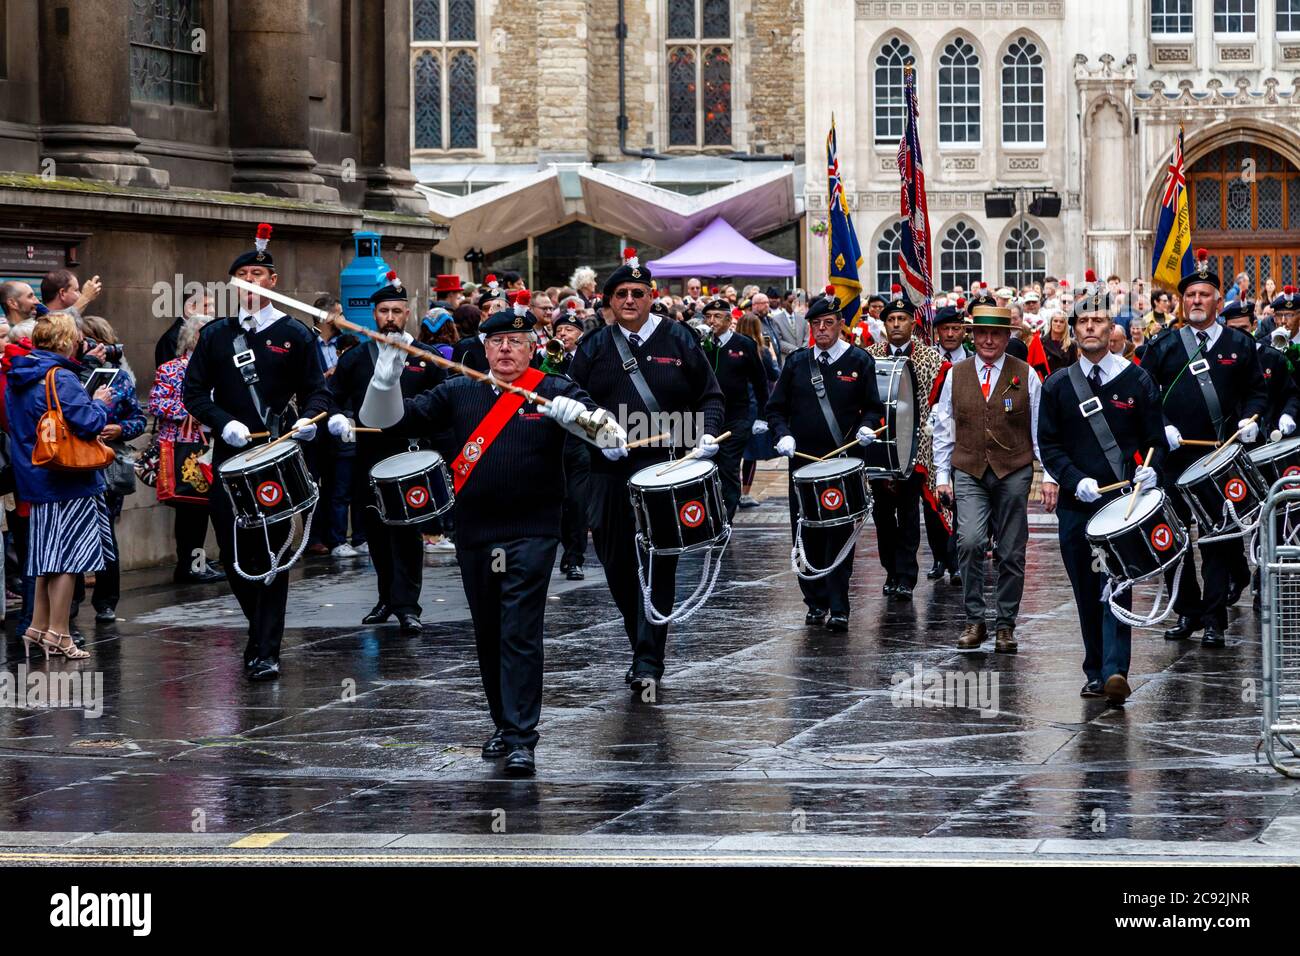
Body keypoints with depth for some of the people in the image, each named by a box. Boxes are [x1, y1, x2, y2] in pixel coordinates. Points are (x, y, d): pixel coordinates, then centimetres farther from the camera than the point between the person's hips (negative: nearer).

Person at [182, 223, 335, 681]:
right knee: (233, 553, 5)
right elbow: (194, 391, 8)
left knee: (271, 554, -6)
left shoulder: (295, 335, 6)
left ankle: (265, 651, -6)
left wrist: (308, 419, -16)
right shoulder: (215, 335, 11)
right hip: (228, 458, 3)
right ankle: (263, 629, 26)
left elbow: (317, 390, 6)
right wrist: (225, 422, -10)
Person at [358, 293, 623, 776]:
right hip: (474, 533, 4)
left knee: (520, 636, -9)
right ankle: (503, 723, 27)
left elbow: (615, 437, -11)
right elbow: (389, 420, 6)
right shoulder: (459, 392, 8)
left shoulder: (555, 391, -1)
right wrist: (387, 377, -13)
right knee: (487, 636, 13)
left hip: (531, 535, -4)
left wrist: (578, 415, -31)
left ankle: (522, 740, -9)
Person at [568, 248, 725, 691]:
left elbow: (710, 396, 8)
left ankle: (649, 662, -11)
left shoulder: (678, 339, 5)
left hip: (665, 467, -3)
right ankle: (641, 644, 25)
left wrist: (707, 436, -9)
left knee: (657, 564, -9)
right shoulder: (594, 347, 9)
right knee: (617, 566, 6)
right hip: (611, 470, 3)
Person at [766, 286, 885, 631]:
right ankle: (816, 603, 15)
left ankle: (838, 608, -6)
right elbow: (776, 407, 11)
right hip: (803, 460, 3)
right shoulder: (797, 362, 8)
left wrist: (866, 428, -15)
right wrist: (784, 435, -6)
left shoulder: (859, 362, 2)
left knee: (840, 534, -6)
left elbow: (873, 407, 5)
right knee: (806, 534, 4)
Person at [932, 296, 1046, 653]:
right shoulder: (956, 375, 7)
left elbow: (1041, 430, 5)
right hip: (969, 472, 0)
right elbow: (944, 429, 11)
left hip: (1014, 472, 0)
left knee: (1011, 553, 3)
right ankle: (974, 620, -9)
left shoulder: (1026, 376, 3)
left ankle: (1005, 625, 15)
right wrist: (942, 475, 5)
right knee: (970, 541, -19)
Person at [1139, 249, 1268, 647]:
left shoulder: (1239, 345, 8)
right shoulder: (1162, 347, 9)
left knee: (1218, 536, -2)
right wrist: (1162, 427, -8)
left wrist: (1250, 419, -7)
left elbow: (1257, 390, 12)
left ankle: (1214, 619, 1)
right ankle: (1186, 612, 15)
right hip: (1174, 456, 1)